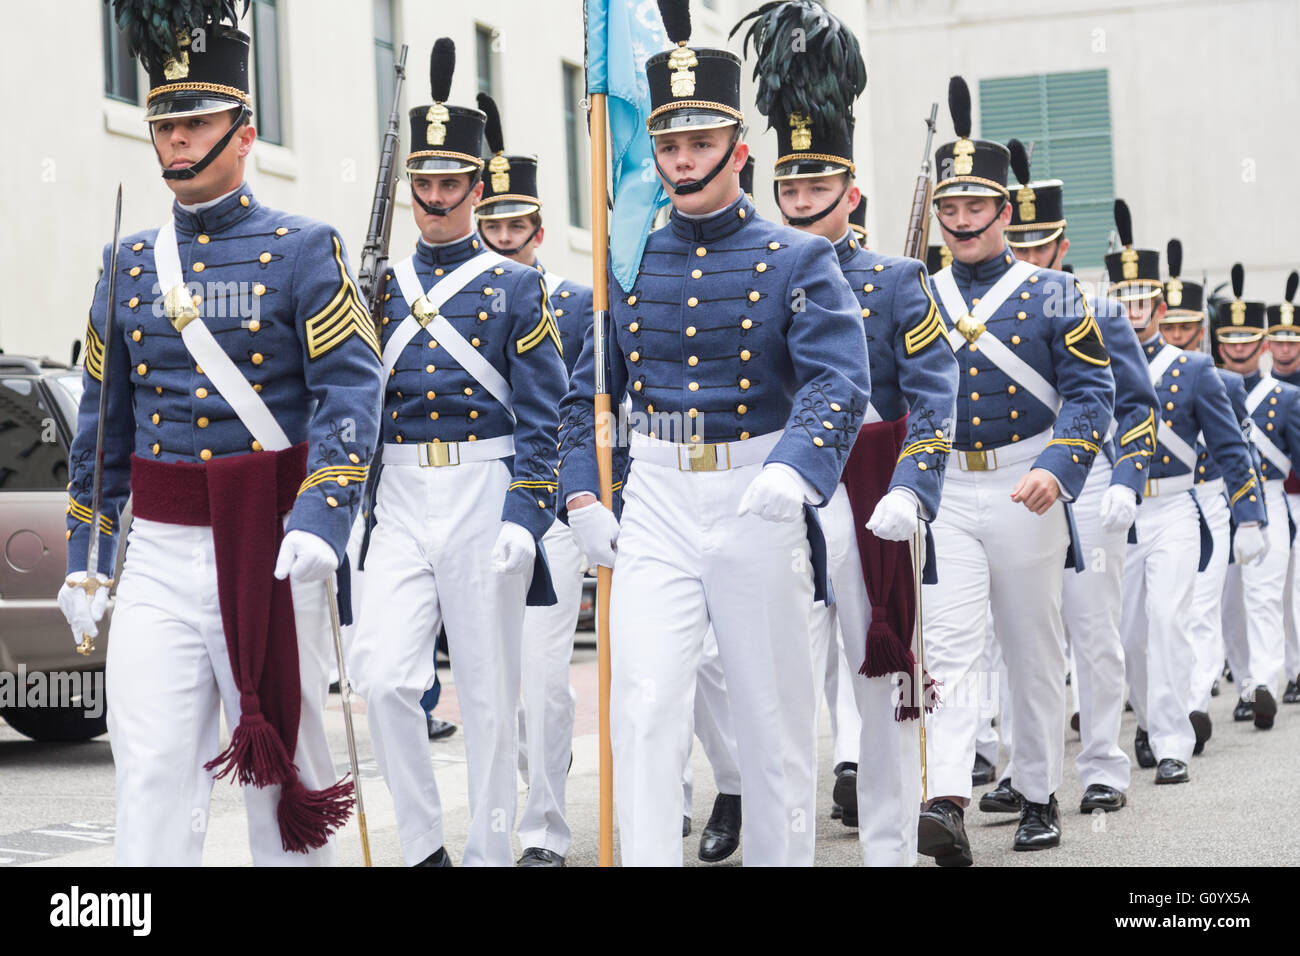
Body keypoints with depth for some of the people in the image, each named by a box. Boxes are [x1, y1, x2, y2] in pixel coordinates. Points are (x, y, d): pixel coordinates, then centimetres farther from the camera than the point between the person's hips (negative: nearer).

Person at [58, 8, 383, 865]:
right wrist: (84, 561, 14)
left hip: (271, 554, -3)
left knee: (285, 764, 8)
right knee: (152, 773, -5)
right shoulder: (128, 267, 12)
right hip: (160, 560, 3)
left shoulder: (304, 254, -1)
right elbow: (102, 426, 17)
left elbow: (351, 395, -11)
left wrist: (319, 522, -25)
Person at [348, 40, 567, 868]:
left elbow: (544, 415, -2)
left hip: (486, 494, -2)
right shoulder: (383, 287, 11)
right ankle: (422, 846, 4)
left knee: (489, 690, 3)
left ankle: (491, 852, 13)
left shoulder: (516, 287, 2)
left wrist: (524, 517, -13)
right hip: (402, 498, 3)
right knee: (384, 676, -10)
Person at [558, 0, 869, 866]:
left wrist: (793, 470, -33)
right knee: (646, 707, -12)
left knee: (774, 718, 8)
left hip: (756, 503, -2)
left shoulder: (798, 260, -2)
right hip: (654, 507, 2)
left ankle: (782, 858, 23)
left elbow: (840, 381, -15)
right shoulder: (630, 266, 8)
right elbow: (589, 390, 16)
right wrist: (581, 495, 3)